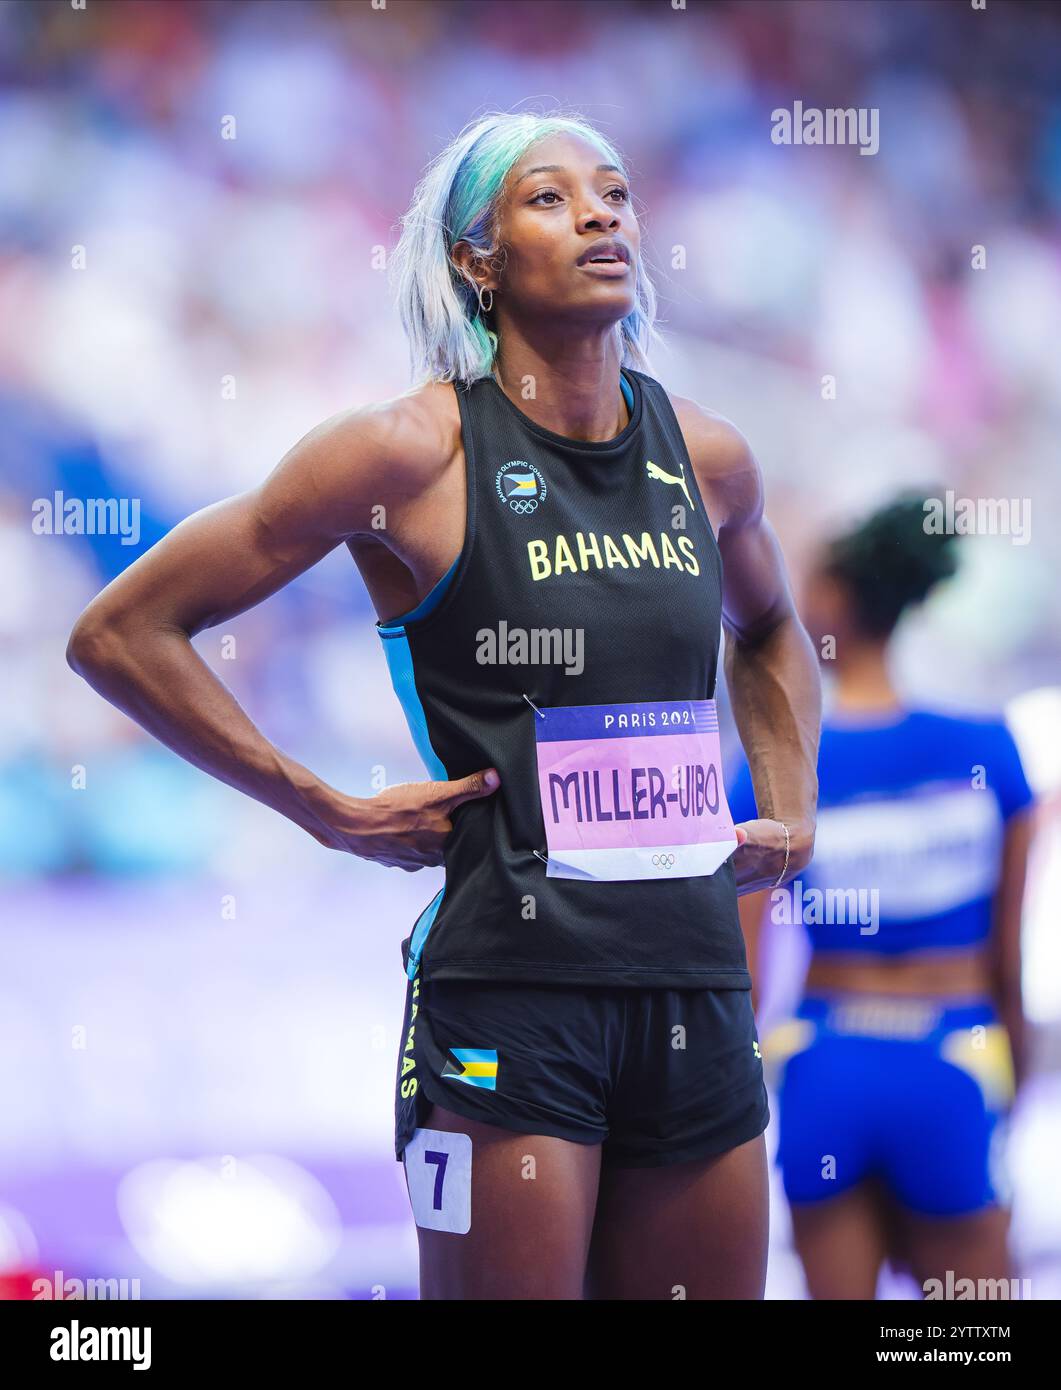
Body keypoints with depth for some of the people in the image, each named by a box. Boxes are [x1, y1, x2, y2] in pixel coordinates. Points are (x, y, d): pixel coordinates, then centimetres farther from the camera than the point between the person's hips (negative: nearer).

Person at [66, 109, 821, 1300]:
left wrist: (791, 813, 18)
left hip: (696, 982, 6)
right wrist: (325, 812, -6)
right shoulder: (415, 450, -7)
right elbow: (120, 634, -5)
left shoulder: (704, 455, 9)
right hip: (508, 985, -5)